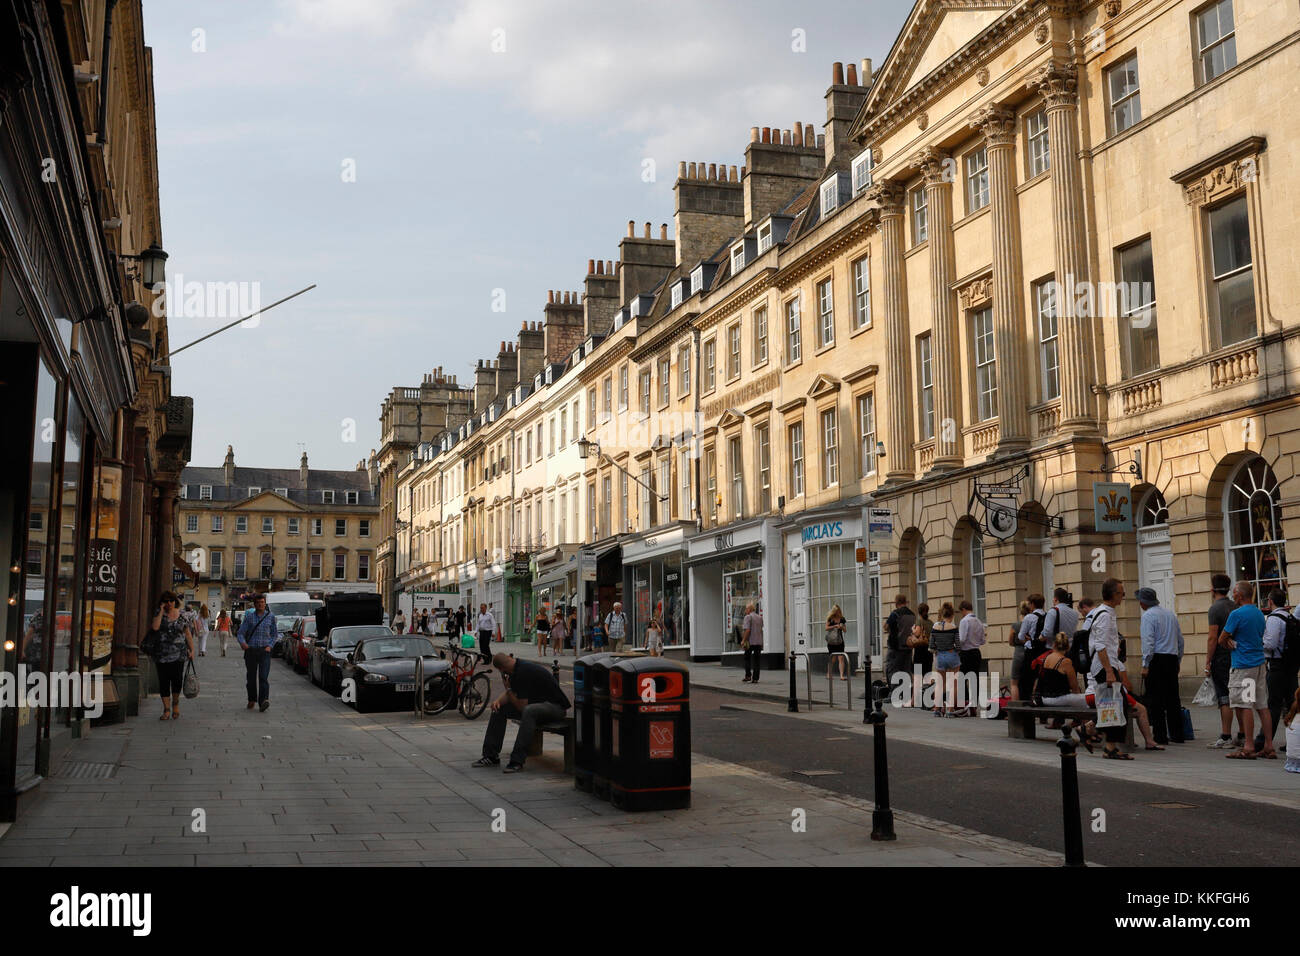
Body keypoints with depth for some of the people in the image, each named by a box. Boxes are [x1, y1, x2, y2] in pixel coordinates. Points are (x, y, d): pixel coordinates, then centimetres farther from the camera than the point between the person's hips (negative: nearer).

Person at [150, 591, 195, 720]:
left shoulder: (182, 614, 7)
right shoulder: (159, 614, 6)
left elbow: (188, 633, 11)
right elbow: (155, 627, -14)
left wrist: (192, 650, 7)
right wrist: (161, 611, -8)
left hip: (178, 654, -1)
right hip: (162, 654, 1)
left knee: (177, 679, -12)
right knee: (163, 681, 1)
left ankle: (176, 704, 13)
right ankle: (166, 710, 10)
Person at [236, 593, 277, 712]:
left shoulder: (270, 616, 7)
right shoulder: (249, 617, 5)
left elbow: (273, 634, 15)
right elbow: (240, 633, 2)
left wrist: (270, 646, -1)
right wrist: (242, 642, -18)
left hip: (264, 651, -1)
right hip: (251, 650, 1)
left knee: (263, 677, -14)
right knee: (251, 677, 8)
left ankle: (264, 701, -24)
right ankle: (252, 700, 26)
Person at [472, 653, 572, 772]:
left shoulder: (523, 672, -24)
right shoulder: (518, 668, 4)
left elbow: (522, 706, -22)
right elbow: (509, 694, 15)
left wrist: (508, 689, -9)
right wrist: (498, 700, -6)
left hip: (555, 706, -10)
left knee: (529, 711, -40)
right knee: (499, 708, 6)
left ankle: (517, 761, -35)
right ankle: (491, 756, 5)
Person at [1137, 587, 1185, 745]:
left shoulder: (1148, 615, -8)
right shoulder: (1171, 613, 15)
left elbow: (1148, 642, -15)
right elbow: (1180, 639, 18)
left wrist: (1145, 665, -14)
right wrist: (1178, 659, 24)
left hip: (1156, 659, -7)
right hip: (1172, 658, 7)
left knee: (1155, 699, -4)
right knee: (1172, 697, 11)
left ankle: (1160, 736, -6)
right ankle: (1176, 734, 14)